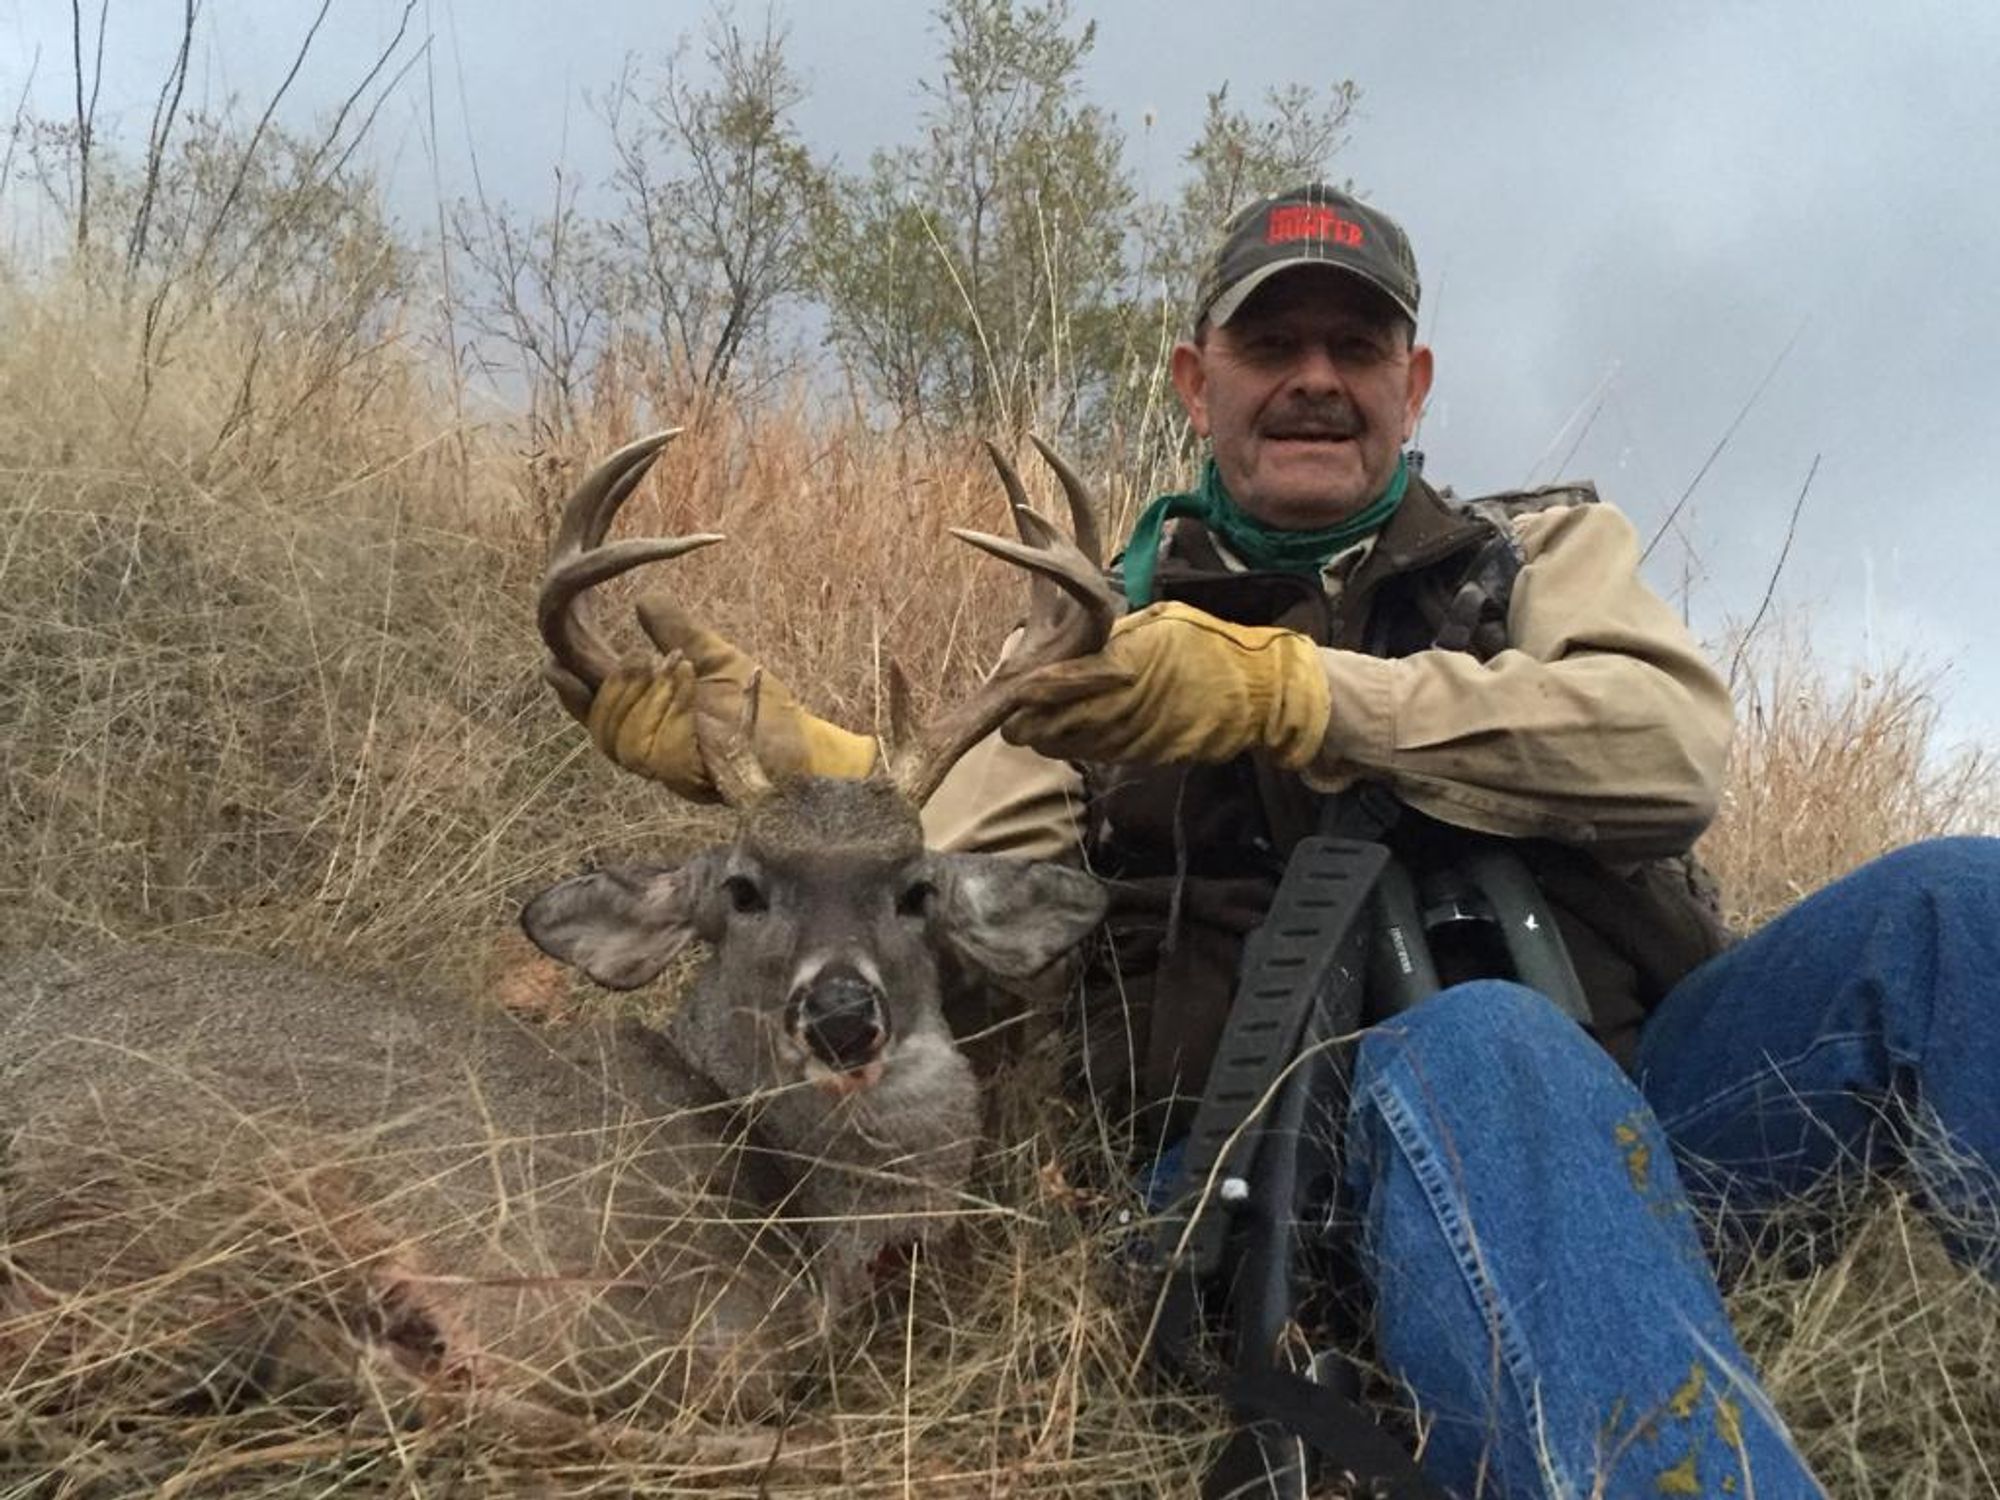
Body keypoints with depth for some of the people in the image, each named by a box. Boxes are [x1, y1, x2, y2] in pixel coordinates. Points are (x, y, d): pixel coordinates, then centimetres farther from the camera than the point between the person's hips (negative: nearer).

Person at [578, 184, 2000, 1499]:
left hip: (1627, 1108, 2)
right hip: (1313, 1159, -2)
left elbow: (1673, 741, -4)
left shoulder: (1541, 549, 19)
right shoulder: (1115, 651, 19)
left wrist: (1282, 689, -12)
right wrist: (785, 755, -9)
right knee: (1478, 1045, -38)